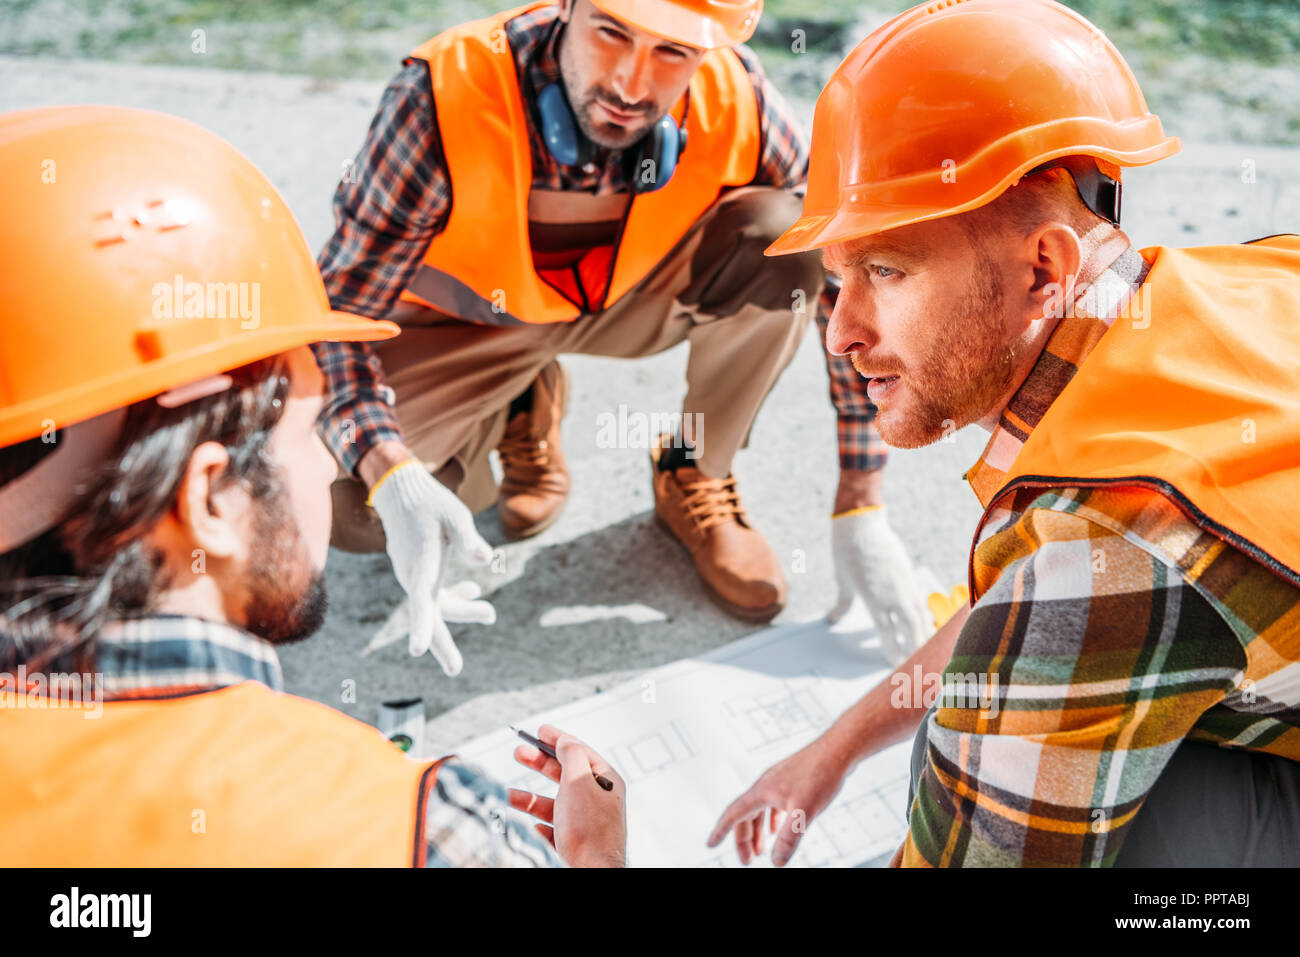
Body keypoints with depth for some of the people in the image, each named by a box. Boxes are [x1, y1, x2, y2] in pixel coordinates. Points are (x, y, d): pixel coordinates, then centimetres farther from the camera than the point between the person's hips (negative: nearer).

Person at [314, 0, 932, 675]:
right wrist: (393, 481, -47)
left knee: (789, 233, -27)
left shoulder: (738, 103, -27)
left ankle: (694, 473, -2)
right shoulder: (443, 97, -34)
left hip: (634, 297, 1)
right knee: (346, 508, -23)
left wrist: (860, 513, -17)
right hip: (464, 322, -1)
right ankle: (521, 410, 10)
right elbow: (334, 314, -28)